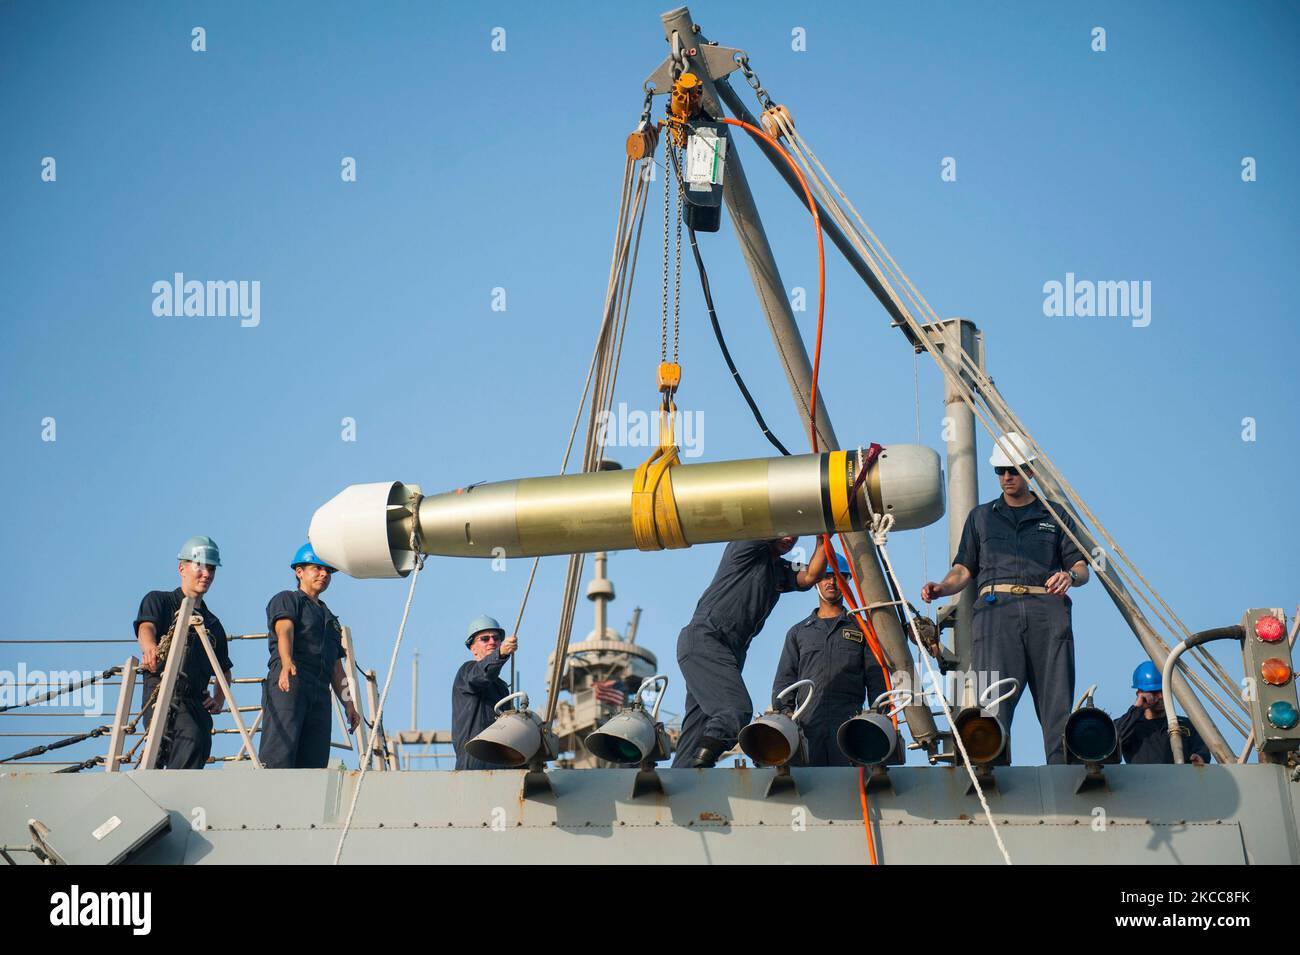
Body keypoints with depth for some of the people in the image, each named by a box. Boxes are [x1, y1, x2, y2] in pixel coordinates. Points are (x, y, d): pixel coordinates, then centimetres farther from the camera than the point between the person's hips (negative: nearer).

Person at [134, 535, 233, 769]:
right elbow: (146, 628, -11)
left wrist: (219, 700, 13)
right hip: (161, 692, -5)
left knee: (199, 754, -13)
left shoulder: (212, 623, 26)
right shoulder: (159, 601, 11)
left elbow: (225, 670, 34)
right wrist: (151, 648, -36)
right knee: (191, 738, -31)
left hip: (196, 701, 5)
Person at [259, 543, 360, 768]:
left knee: (314, 762, -6)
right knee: (279, 757, -20)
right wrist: (287, 664, -30)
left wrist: (349, 704, 17)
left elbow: (337, 668, 30)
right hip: (288, 684, -7)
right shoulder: (286, 599, 13)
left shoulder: (329, 618, 34)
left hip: (320, 692, 7)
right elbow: (284, 630, -10)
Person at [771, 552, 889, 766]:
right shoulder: (798, 632, 23)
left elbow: (876, 679, 12)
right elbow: (784, 681, 17)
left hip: (849, 723, -1)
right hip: (808, 726, 1)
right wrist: (783, 715, 0)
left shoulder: (861, 629, 19)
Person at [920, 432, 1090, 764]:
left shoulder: (1056, 516, 21)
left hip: (1047, 612, 0)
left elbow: (1081, 566, 15)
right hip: (997, 610, 0)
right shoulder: (981, 516, 25)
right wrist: (942, 587, -1)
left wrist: (1070, 576, -9)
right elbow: (964, 568, 20)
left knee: (1057, 705, -6)